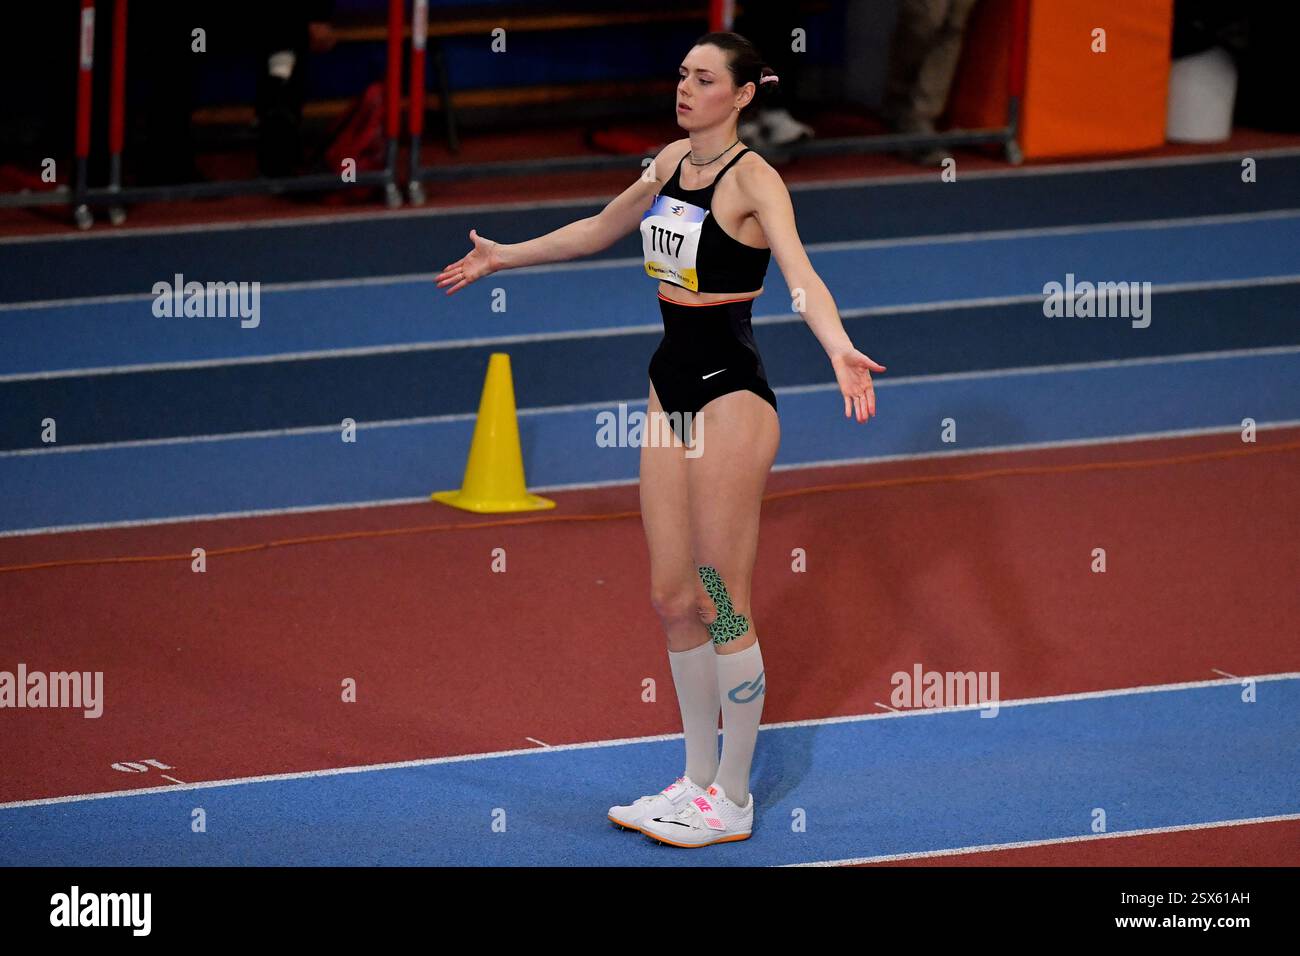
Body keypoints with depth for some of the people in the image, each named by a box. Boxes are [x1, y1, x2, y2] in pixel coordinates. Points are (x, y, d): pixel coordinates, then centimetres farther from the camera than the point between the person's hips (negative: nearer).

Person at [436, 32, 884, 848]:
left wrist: (839, 349, -49)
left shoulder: (753, 178, -14)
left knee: (722, 602, -2)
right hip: (673, 383, 8)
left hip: (730, 390, -8)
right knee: (673, 598, 11)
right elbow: (599, 231, 27)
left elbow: (800, 272, -31)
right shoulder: (673, 160, 9)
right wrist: (503, 256, 35)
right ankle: (699, 779, 22)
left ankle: (732, 799, 7)